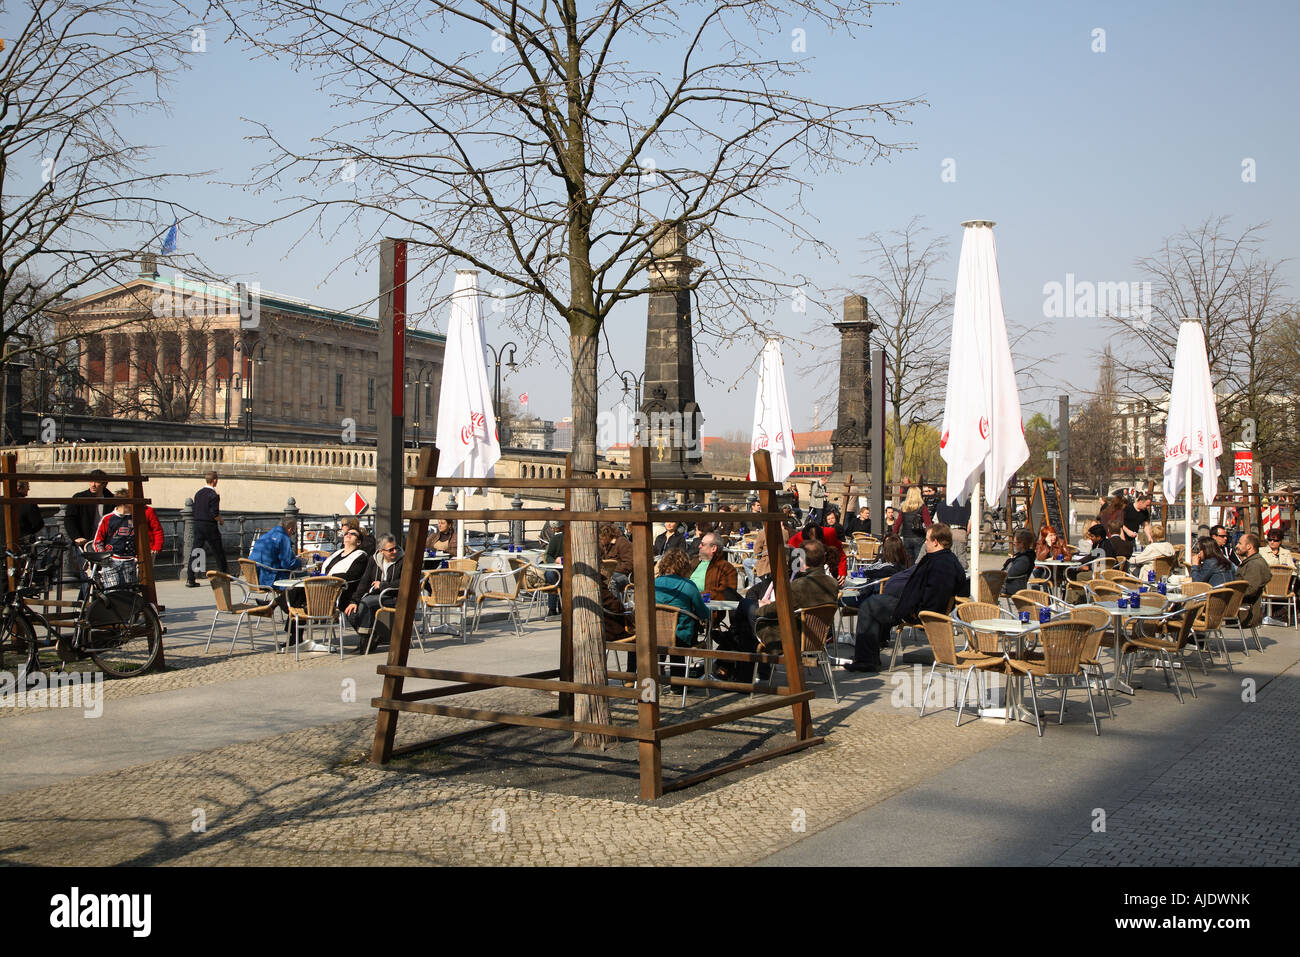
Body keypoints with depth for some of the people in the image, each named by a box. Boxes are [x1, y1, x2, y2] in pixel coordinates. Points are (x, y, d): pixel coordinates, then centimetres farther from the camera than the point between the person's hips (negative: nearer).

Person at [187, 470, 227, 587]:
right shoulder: (213, 495, -12)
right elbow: (215, 513, -18)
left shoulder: (198, 493, 9)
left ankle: (190, 579, -1)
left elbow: (195, 510, 12)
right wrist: (221, 521, 0)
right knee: (218, 552, 8)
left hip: (197, 524, 6)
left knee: (195, 552, 4)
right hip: (210, 526, -6)